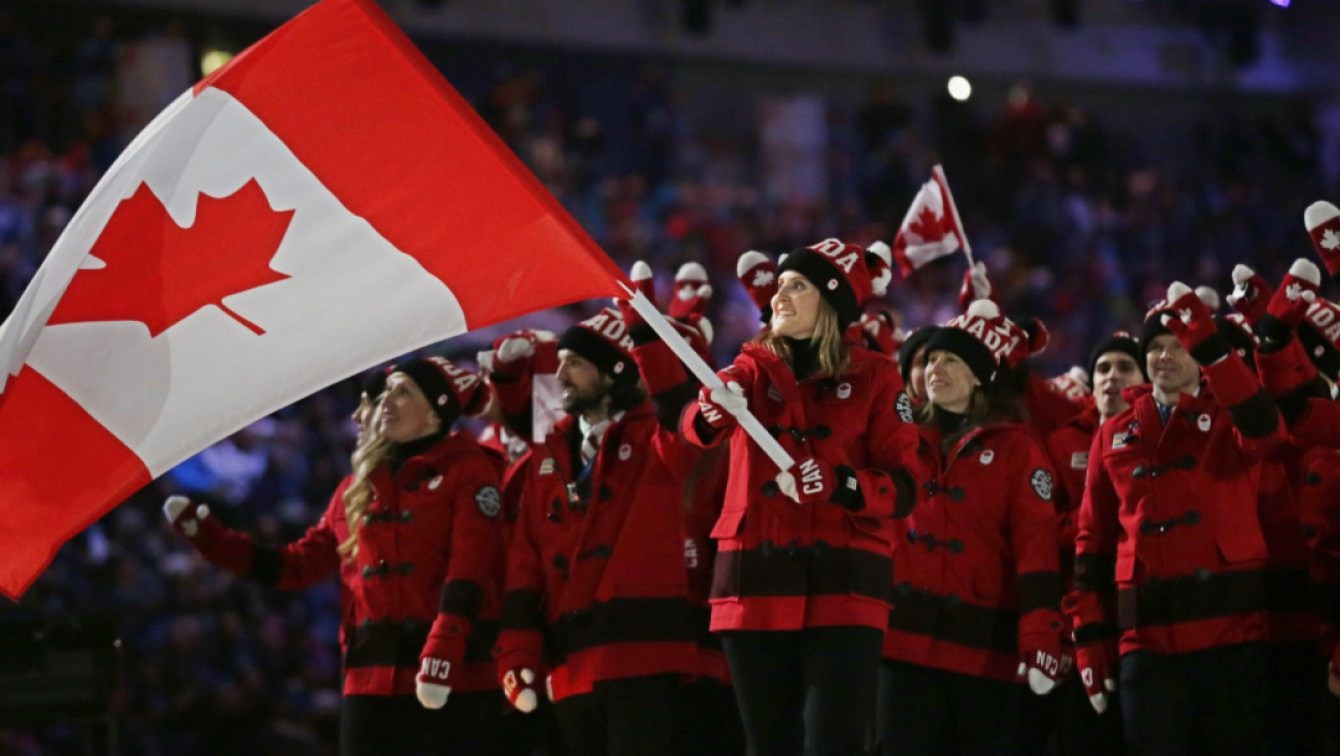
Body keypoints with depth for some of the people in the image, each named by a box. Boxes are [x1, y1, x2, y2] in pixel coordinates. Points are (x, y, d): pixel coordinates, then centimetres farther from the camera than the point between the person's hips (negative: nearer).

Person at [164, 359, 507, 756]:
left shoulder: (468, 471, 1)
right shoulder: (357, 488, 19)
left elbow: (470, 568, -11)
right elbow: (299, 564, 21)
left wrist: (443, 652, -23)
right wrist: (210, 537, 14)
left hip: (455, 682, -6)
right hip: (371, 682, 6)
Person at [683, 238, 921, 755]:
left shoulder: (874, 377, 4)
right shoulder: (755, 367, 9)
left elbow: (902, 488, -3)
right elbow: (697, 425, -13)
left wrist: (838, 483, -22)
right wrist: (713, 410, -37)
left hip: (842, 588, -3)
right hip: (758, 584, 3)